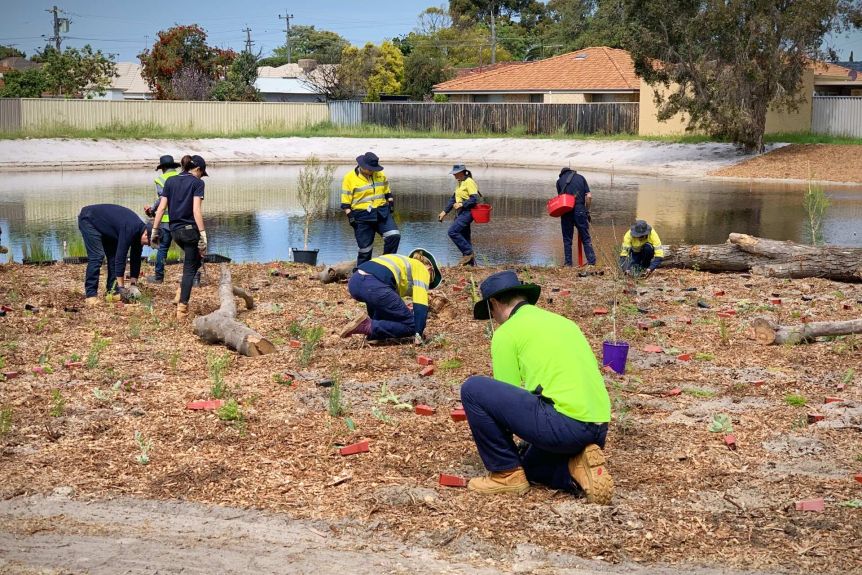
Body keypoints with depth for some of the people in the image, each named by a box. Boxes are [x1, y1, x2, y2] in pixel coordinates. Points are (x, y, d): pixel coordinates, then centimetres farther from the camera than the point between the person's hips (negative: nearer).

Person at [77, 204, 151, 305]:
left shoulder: (139, 230, -7)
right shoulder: (130, 229, -34)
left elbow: (135, 259, 1)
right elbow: (121, 257, -34)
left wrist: (133, 285, -2)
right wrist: (121, 287, -30)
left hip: (104, 225, 9)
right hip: (88, 220, -9)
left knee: (114, 255, 2)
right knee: (97, 256, -18)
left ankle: (112, 291, 7)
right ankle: (91, 295, -16)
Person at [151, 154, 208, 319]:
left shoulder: (170, 181, 9)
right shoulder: (197, 183, -7)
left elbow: (161, 208, 4)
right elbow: (196, 210, -16)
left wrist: (154, 230, 8)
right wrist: (203, 234, -17)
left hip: (175, 230, 6)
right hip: (190, 230, -6)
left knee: (195, 261, 26)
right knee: (190, 268, 2)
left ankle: (180, 294, 14)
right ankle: (182, 306, -3)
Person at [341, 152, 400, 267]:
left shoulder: (380, 174, 8)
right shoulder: (350, 178, -5)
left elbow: (387, 191, 23)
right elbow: (345, 201, -4)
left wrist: (391, 203, 11)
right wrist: (350, 216, -10)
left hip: (382, 213, 4)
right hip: (362, 216, -4)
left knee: (394, 235, -16)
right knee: (365, 248, 1)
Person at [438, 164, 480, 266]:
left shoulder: (469, 182, -12)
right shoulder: (459, 183, 17)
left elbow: (475, 199, -19)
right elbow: (453, 198, 21)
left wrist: (461, 204, -20)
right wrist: (444, 212, 17)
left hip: (467, 212, -10)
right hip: (460, 213, 10)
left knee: (452, 231, -18)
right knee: (464, 238, 10)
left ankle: (468, 253, -11)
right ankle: (471, 261, 15)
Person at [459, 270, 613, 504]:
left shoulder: (507, 332, 4)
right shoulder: (564, 321, 26)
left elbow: (506, 396, 7)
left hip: (562, 422, -8)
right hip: (598, 430, 8)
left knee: (473, 389, 1)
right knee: (529, 464, 33)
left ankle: (507, 474, 6)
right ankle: (576, 467, 3)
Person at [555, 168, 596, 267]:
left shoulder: (559, 181, 13)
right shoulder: (581, 178, 12)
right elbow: (589, 196, 4)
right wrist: (587, 211, 12)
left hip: (566, 211, 0)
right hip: (580, 210, 0)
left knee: (567, 239, 9)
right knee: (586, 238, 4)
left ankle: (568, 262, 7)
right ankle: (592, 261, -1)